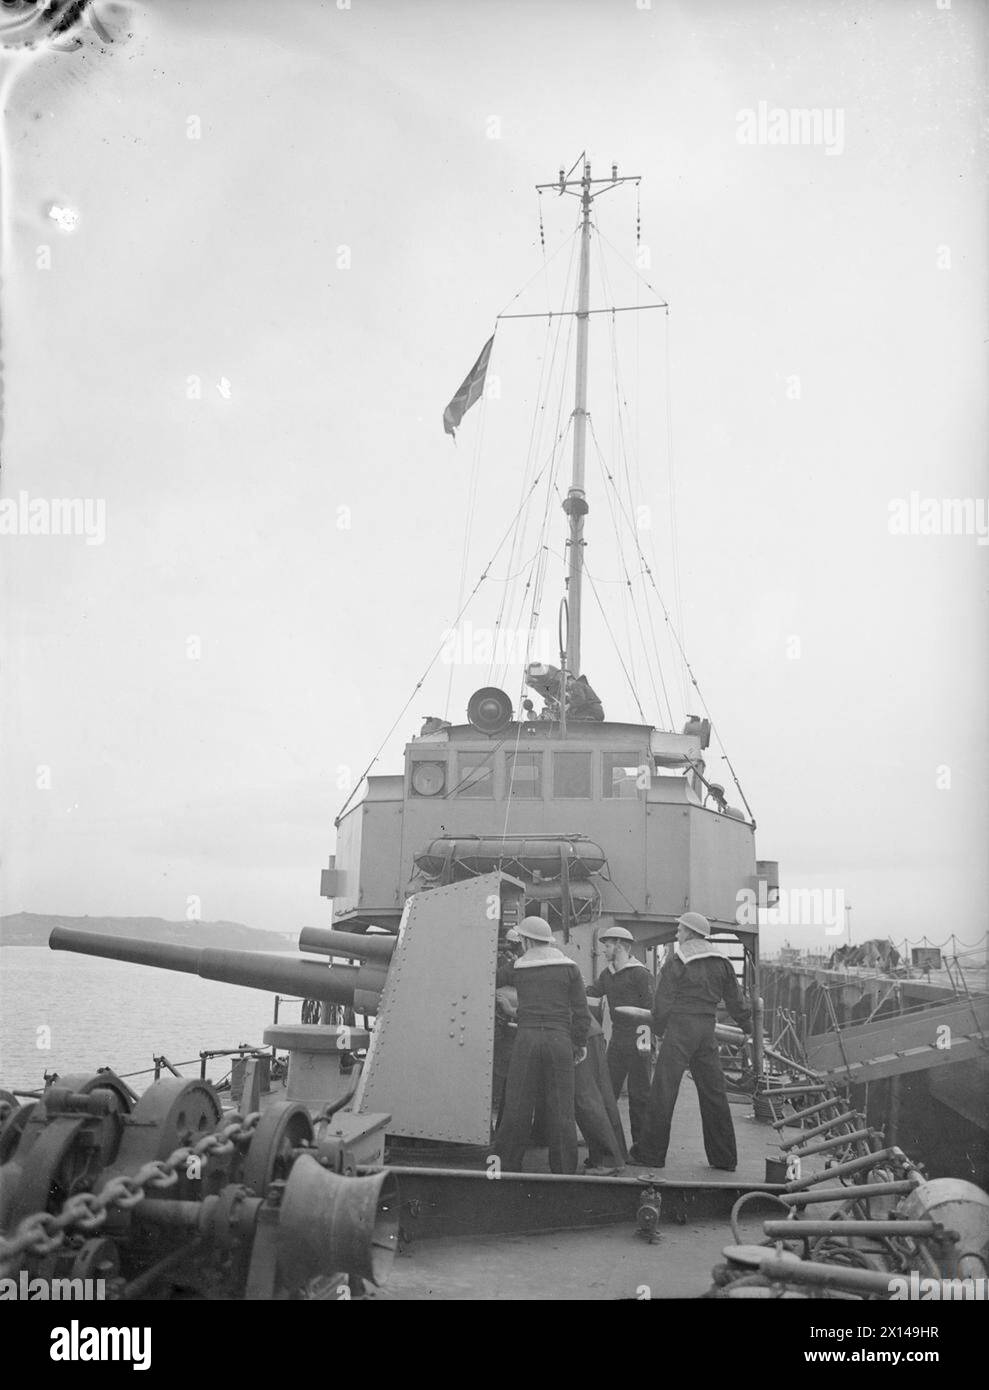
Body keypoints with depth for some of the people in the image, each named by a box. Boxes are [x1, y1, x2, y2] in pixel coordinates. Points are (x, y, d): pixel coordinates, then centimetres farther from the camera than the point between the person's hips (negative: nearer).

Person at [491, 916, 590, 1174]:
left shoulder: (516, 968, 5)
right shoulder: (569, 968, 6)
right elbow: (581, 1012, 3)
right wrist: (579, 1043, 13)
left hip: (526, 1038, 0)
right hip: (559, 1039, 0)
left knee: (517, 1106, 7)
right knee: (560, 1108, 5)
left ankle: (507, 1164, 12)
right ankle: (564, 1170, 9)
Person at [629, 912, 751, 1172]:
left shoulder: (677, 963, -7)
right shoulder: (721, 963, 10)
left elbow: (661, 1005, -5)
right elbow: (735, 1000, 17)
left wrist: (660, 1028, 11)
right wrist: (747, 1024, 32)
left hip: (680, 1026, -6)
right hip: (707, 1029, 6)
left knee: (663, 1091, -1)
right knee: (713, 1092, 10)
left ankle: (650, 1153, 1)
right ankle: (725, 1157, 14)